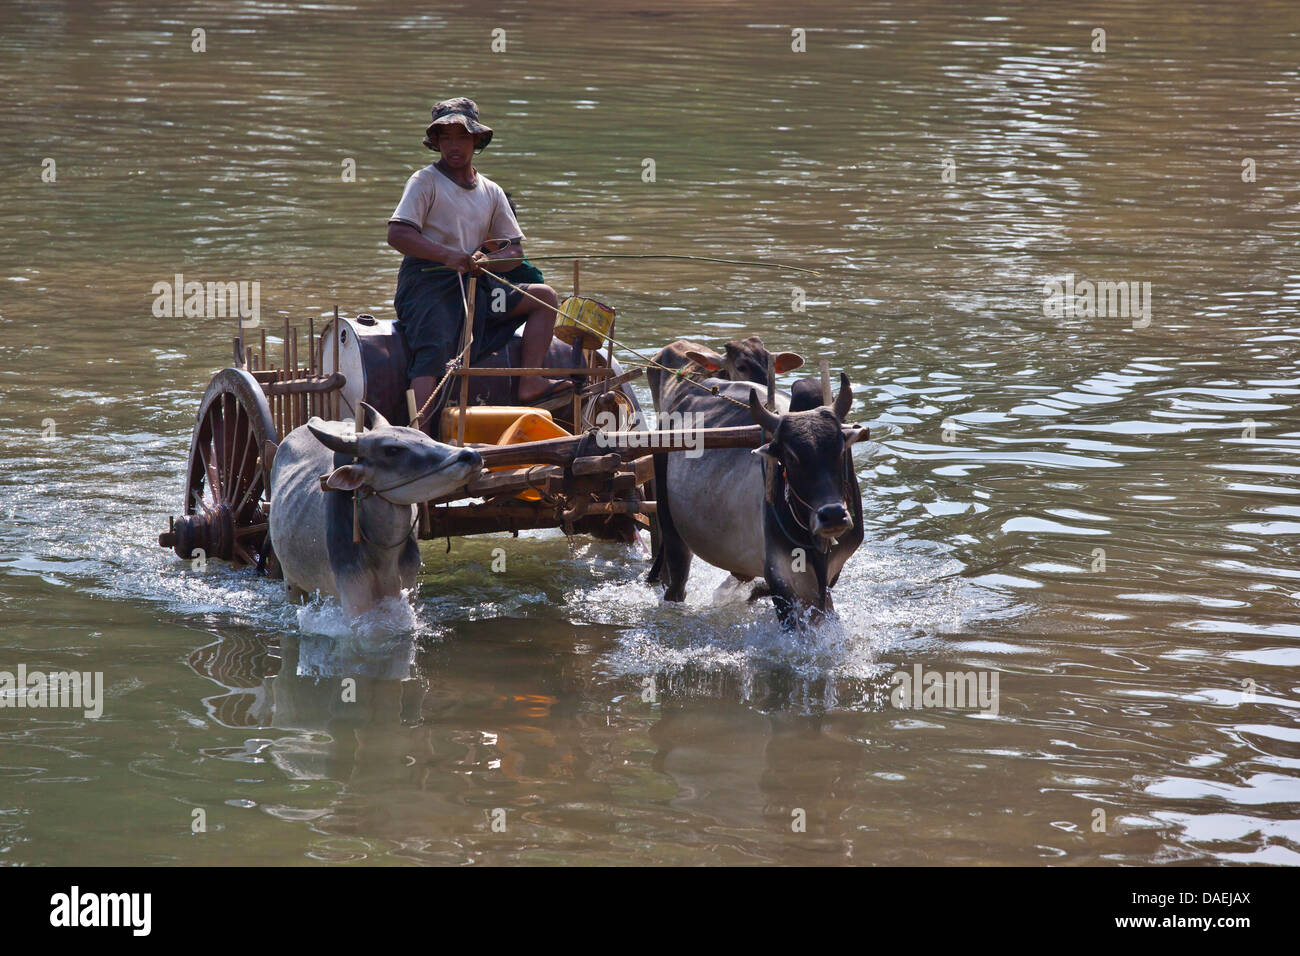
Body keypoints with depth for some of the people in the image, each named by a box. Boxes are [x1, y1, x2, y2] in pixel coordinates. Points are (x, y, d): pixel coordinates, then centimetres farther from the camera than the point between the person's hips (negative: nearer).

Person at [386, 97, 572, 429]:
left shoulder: (491, 192, 18)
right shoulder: (425, 181, 2)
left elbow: (514, 251, 15)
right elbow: (397, 234, -13)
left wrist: (486, 261, -10)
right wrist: (449, 256, -27)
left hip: (475, 285, 6)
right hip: (426, 283, -6)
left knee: (545, 296, -2)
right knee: (434, 350, -30)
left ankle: (529, 383, -15)